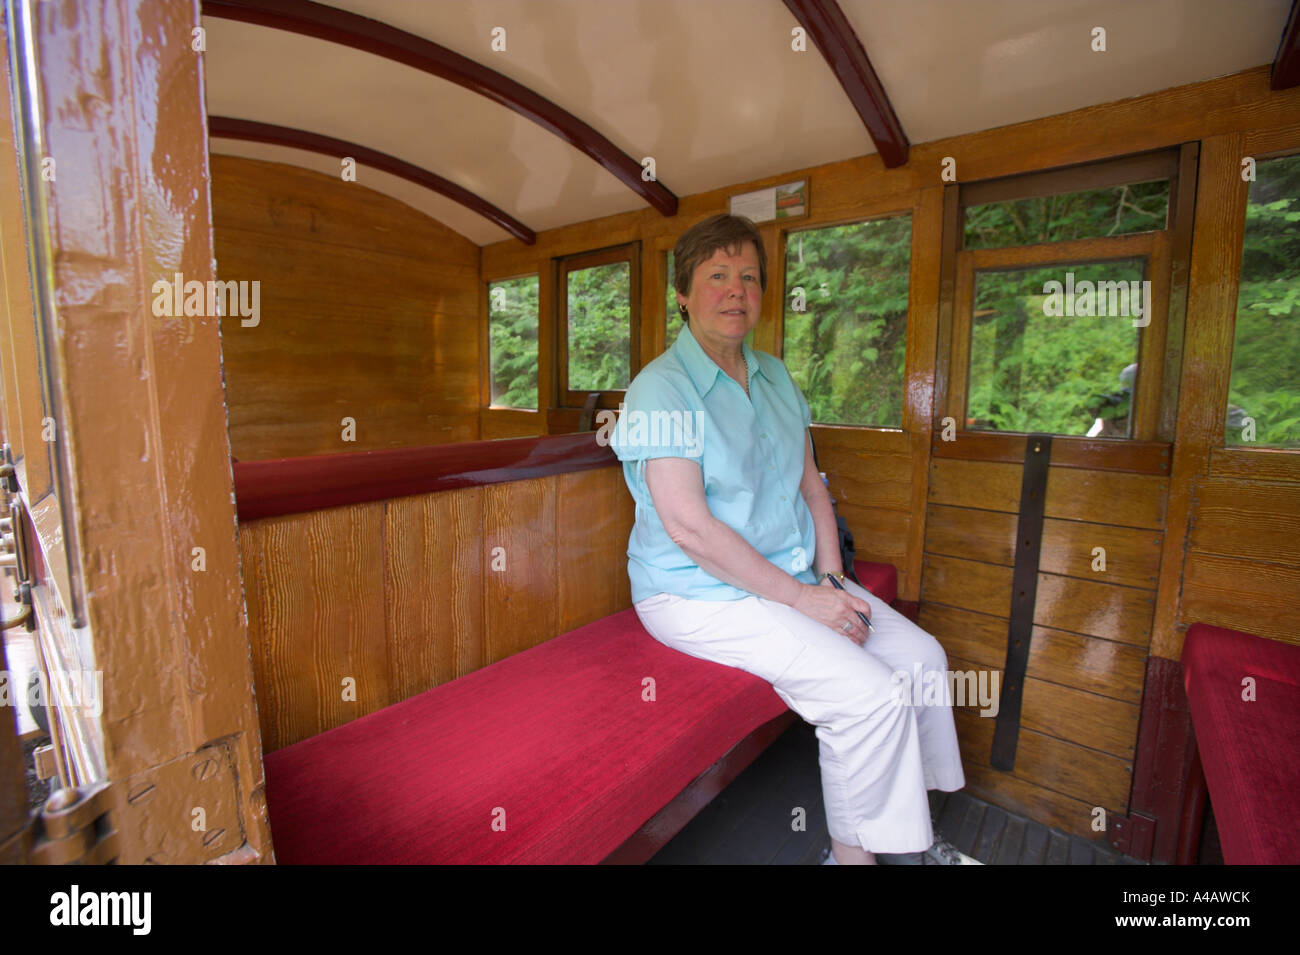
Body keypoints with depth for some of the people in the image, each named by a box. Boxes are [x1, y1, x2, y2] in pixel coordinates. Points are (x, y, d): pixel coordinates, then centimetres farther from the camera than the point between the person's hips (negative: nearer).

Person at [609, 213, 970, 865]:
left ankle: (909, 830, 25)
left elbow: (810, 484, 12)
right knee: (871, 695, -18)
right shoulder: (661, 389, -14)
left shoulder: (775, 377, 11)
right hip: (701, 595, -8)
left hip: (792, 578, 8)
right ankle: (853, 854, 8)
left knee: (922, 656, 5)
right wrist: (802, 598, -18)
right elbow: (688, 525, -22)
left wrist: (831, 579, -2)